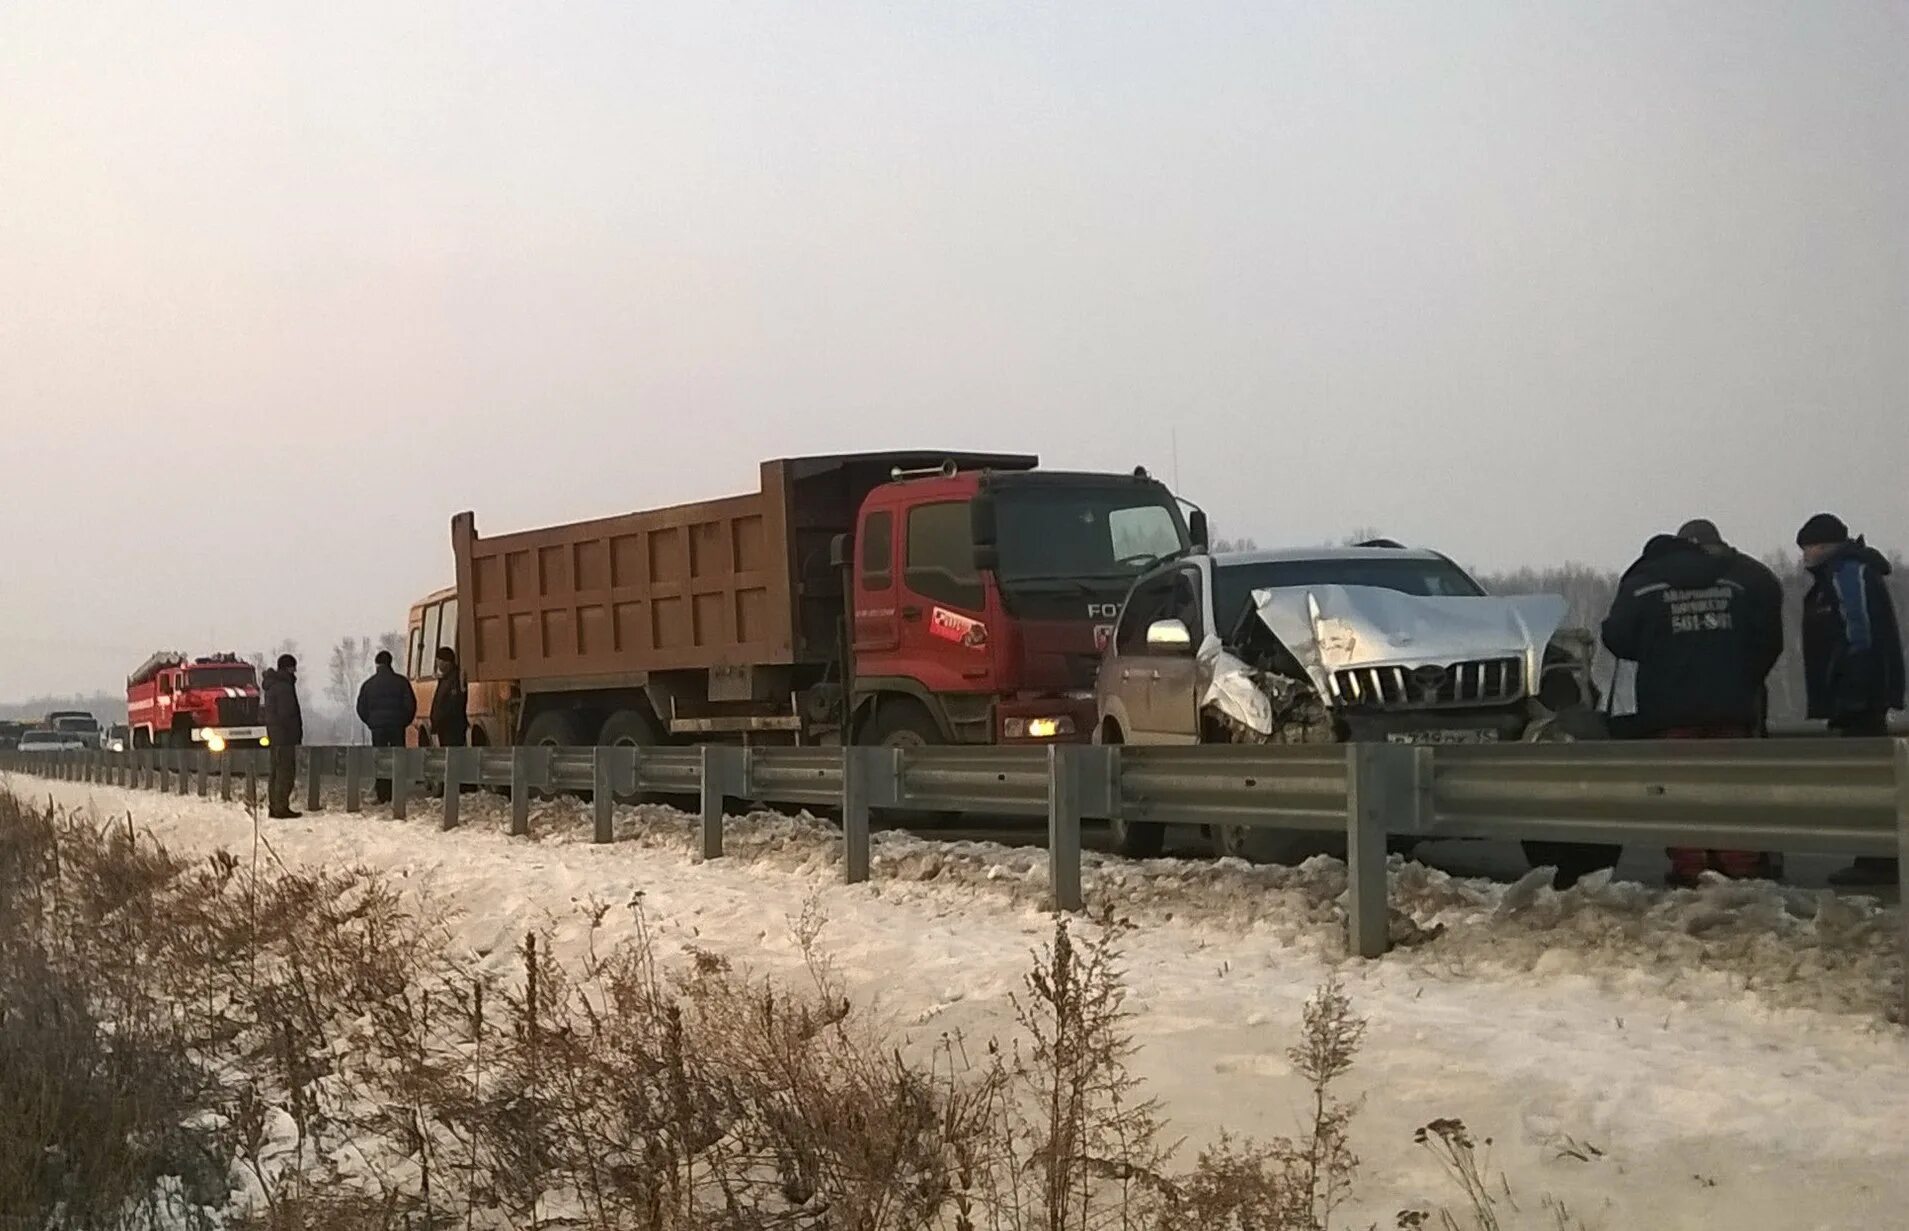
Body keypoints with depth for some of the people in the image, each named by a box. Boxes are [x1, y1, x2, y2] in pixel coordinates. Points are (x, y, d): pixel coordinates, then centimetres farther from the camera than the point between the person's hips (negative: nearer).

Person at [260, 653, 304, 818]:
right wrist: (297, 733, -8)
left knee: (277, 771, 14)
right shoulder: (284, 686, -16)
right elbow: (287, 713, -20)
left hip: (274, 735, 10)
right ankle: (281, 808, -9)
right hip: (285, 736, -10)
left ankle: (273, 807, 18)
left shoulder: (271, 685, 15)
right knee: (286, 772, -8)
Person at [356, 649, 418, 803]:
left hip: (377, 727, 1)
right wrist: (405, 721, 12)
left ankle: (382, 796, 0)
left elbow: (361, 709, 6)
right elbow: (411, 704, -3)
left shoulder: (368, 684, 3)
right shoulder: (401, 682, -2)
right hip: (397, 726, -1)